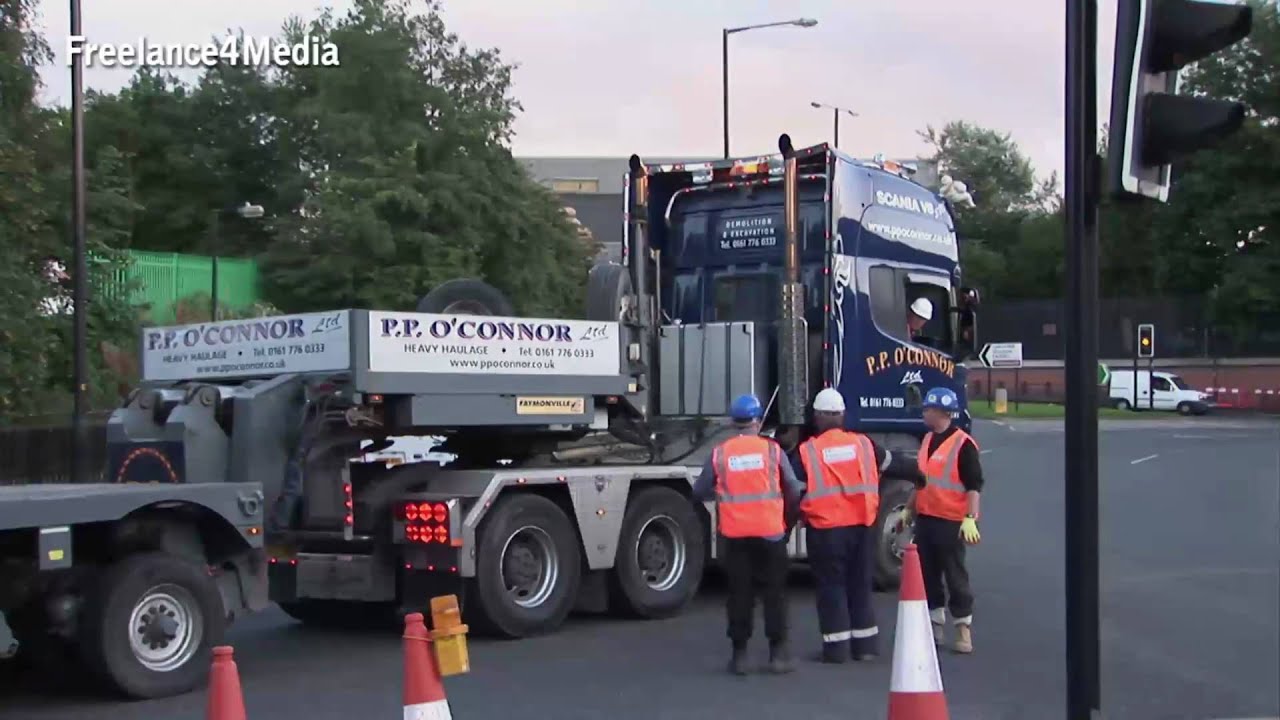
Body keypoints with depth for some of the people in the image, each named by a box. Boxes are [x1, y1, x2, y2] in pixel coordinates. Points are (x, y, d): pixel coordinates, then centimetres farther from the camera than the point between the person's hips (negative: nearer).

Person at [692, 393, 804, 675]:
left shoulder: (719, 454, -1)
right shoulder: (772, 450, -3)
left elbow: (700, 492, 5)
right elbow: (793, 491, -1)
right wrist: (788, 519, 15)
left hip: (735, 534, 1)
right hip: (770, 531, -1)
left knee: (739, 592, 8)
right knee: (774, 591, 8)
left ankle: (739, 654, 10)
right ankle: (778, 653, 7)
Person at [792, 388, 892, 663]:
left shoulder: (806, 452, -6)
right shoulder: (863, 444, 3)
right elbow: (891, 464, 19)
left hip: (825, 530, -3)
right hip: (862, 526, 3)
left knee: (831, 586, 6)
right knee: (860, 584, 14)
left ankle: (837, 647, 7)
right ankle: (865, 644, 20)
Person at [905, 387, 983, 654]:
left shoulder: (963, 444, -13)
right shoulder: (927, 440, 13)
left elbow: (974, 485, -16)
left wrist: (970, 519, -24)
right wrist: (908, 510, 23)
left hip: (951, 521, -8)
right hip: (925, 519, 8)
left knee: (955, 576, -1)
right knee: (928, 574, 11)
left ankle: (964, 630, 7)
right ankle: (936, 626, 22)